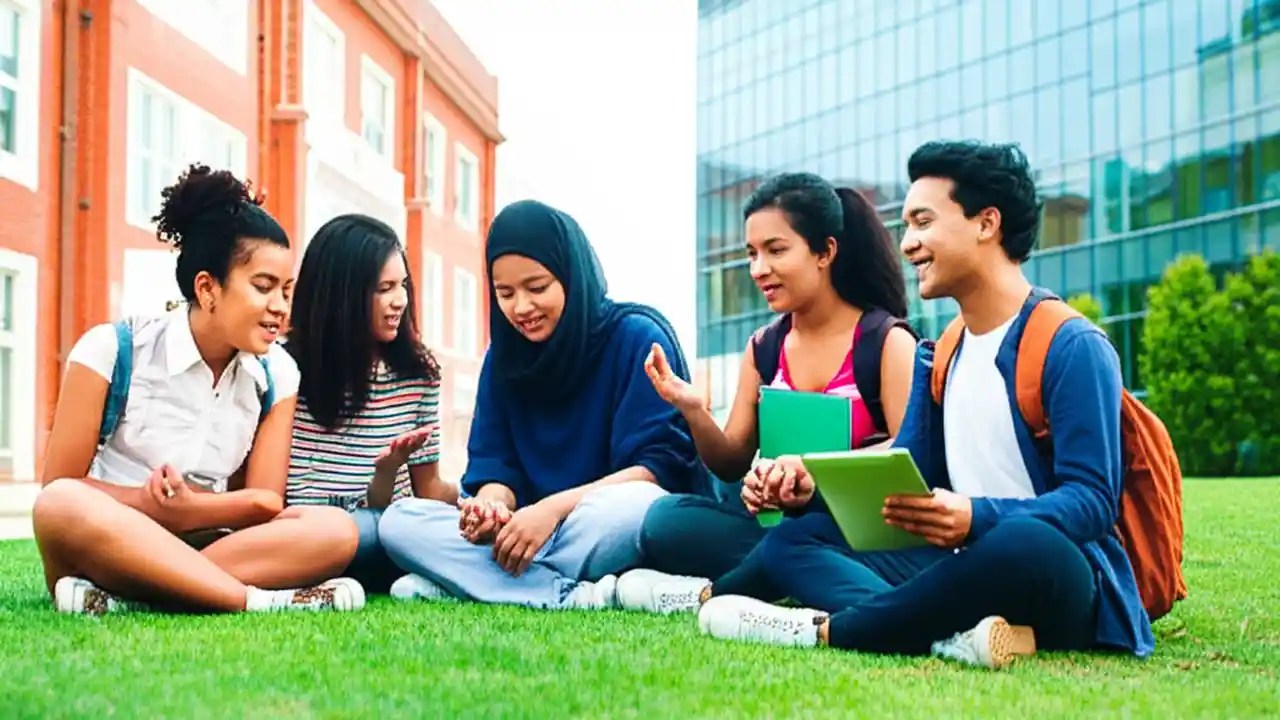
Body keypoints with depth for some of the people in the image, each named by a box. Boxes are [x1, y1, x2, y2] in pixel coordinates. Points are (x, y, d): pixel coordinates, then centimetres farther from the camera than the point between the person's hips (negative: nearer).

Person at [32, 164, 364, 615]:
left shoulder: (276, 374, 4)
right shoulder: (112, 351, -6)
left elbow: (266, 504, -1)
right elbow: (57, 488, -5)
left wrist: (190, 509, -20)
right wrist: (150, 503, -18)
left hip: (200, 551, 3)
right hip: (108, 547, -3)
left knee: (335, 530, -24)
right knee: (62, 506, -37)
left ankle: (123, 600, -33)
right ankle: (259, 602, -35)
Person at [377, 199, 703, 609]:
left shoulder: (638, 337, -6)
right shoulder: (502, 357, 10)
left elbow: (661, 467, -13)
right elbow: (493, 465, 5)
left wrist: (555, 507, -23)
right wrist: (492, 506, -20)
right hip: (529, 536, 5)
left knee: (637, 506, -39)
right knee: (399, 521, -16)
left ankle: (455, 580, -25)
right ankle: (577, 596, -29)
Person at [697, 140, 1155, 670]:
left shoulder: (1071, 347, -10)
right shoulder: (938, 357, 15)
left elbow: (1092, 499, -17)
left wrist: (977, 518, -34)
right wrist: (820, 481, -8)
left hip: (1058, 577, -7)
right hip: (965, 567, 8)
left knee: (1026, 542, -40)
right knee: (793, 538, 0)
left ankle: (827, 629, -22)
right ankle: (950, 633, -28)